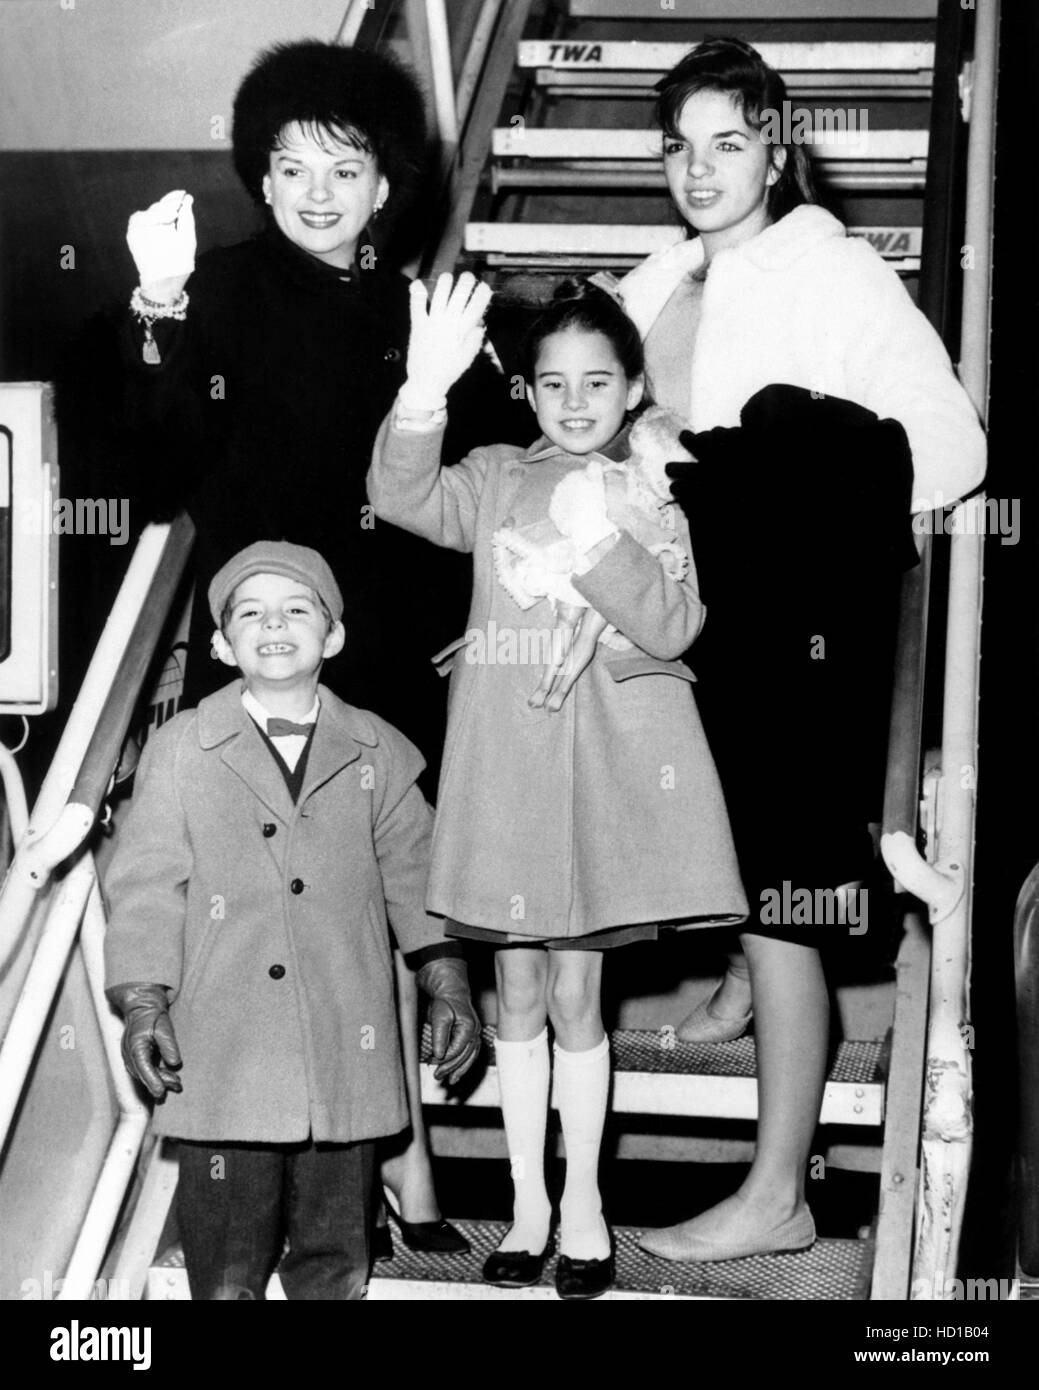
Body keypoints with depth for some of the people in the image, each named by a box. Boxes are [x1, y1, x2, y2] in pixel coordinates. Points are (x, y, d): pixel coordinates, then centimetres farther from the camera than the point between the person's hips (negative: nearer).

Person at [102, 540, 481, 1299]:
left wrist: (447, 983, 5)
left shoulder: (377, 753, 9)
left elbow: (414, 873, 12)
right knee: (226, 1264, 0)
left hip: (346, 1053, 2)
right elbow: (147, 884, 2)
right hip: (224, 1059, -2)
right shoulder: (181, 752, 4)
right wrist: (141, 1001, -7)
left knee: (336, 1262, 9)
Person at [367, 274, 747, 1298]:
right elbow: (404, 498, -13)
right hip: (502, 760, 2)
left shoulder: (650, 498, 3)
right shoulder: (496, 479, 6)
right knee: (517, 989, 9)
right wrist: (424, 392, -29)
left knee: (574, 991, 2)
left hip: (602, 762, -2)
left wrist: (597, 539, -22)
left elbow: (669, 627, -8)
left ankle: (583, 1203, 18)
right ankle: (528, 1203, 21)